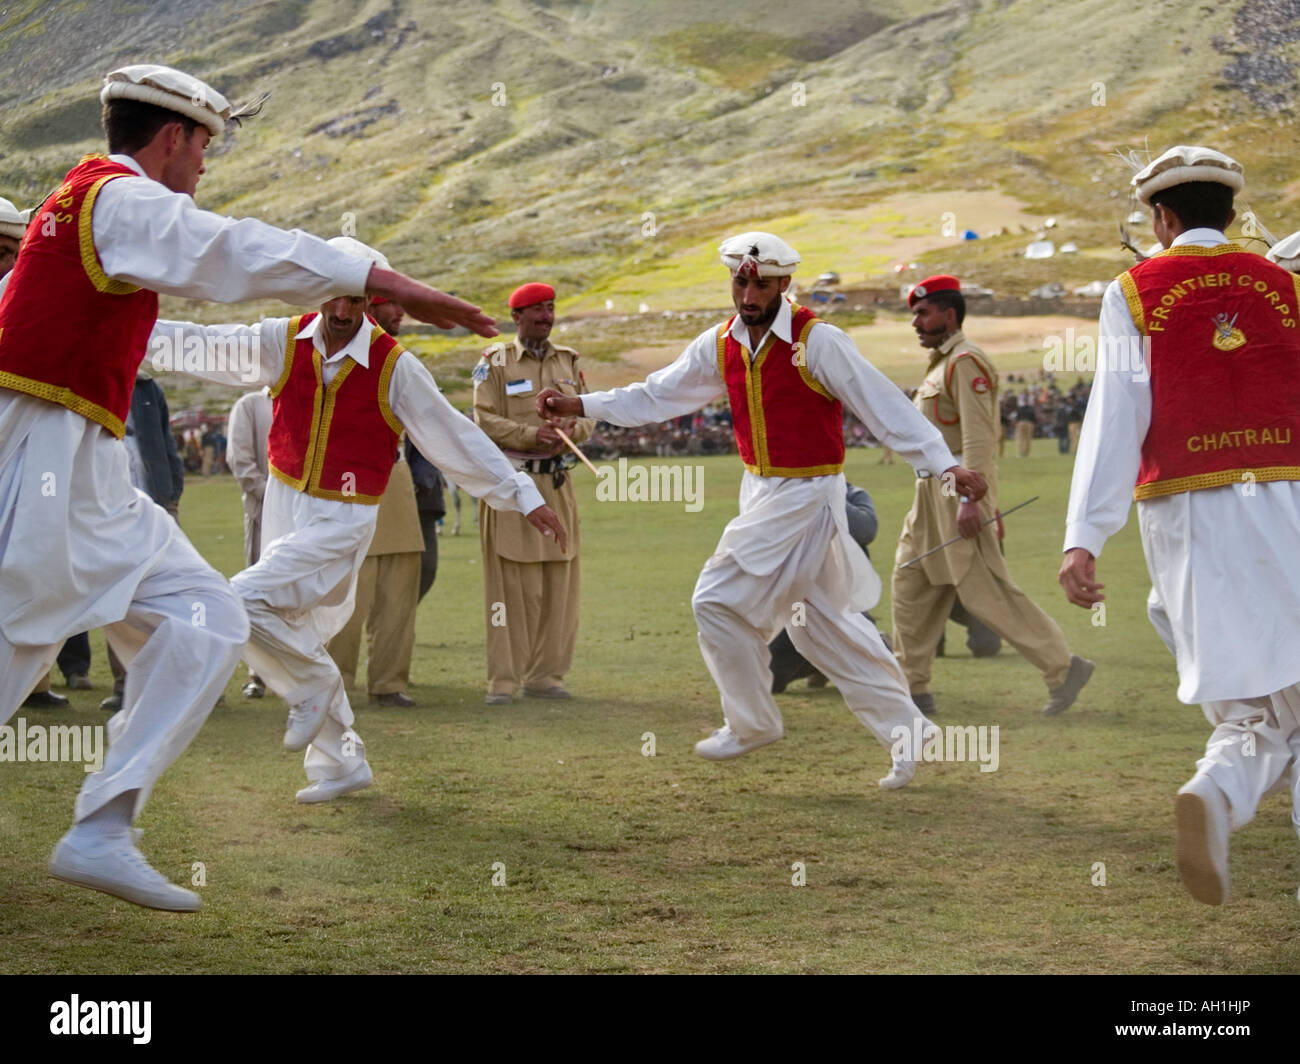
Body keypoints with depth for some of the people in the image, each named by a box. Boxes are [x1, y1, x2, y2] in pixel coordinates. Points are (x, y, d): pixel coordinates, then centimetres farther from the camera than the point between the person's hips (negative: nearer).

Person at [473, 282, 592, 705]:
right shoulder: (495, 361, 0)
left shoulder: (567, 361, 14)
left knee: (558, 581, 5)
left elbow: (588, 415, 15)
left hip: (557, 483, 5)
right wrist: (531, 434, -19)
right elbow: (485, 419, -6)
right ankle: (503, 681, -3)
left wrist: (573, 428, -8)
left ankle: (545, 675, 13)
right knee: (512, 583, -6)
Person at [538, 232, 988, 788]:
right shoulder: (720, 344, 5)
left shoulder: (818, 342, -15)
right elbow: (659, 396, 13)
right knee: (822, 621, 12)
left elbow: (884, 406, -17)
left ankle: (751, 722, 10)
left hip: (808, 495, -8)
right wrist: (581, 406, 7)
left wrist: (946, 465, -23)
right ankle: (905, 731, 18)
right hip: (760, 492, 8)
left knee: (718, 600, -9)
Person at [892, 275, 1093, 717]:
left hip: (960, 487, -10)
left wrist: (969, 499, -26)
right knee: (910, 585, 9)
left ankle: (1063, 667, -6)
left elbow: (979, 437, -20)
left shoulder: (966, 362, -12)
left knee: (985, 590, -11)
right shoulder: (940, 364, 20)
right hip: (932, 490, 10)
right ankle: (912, 688, 14)